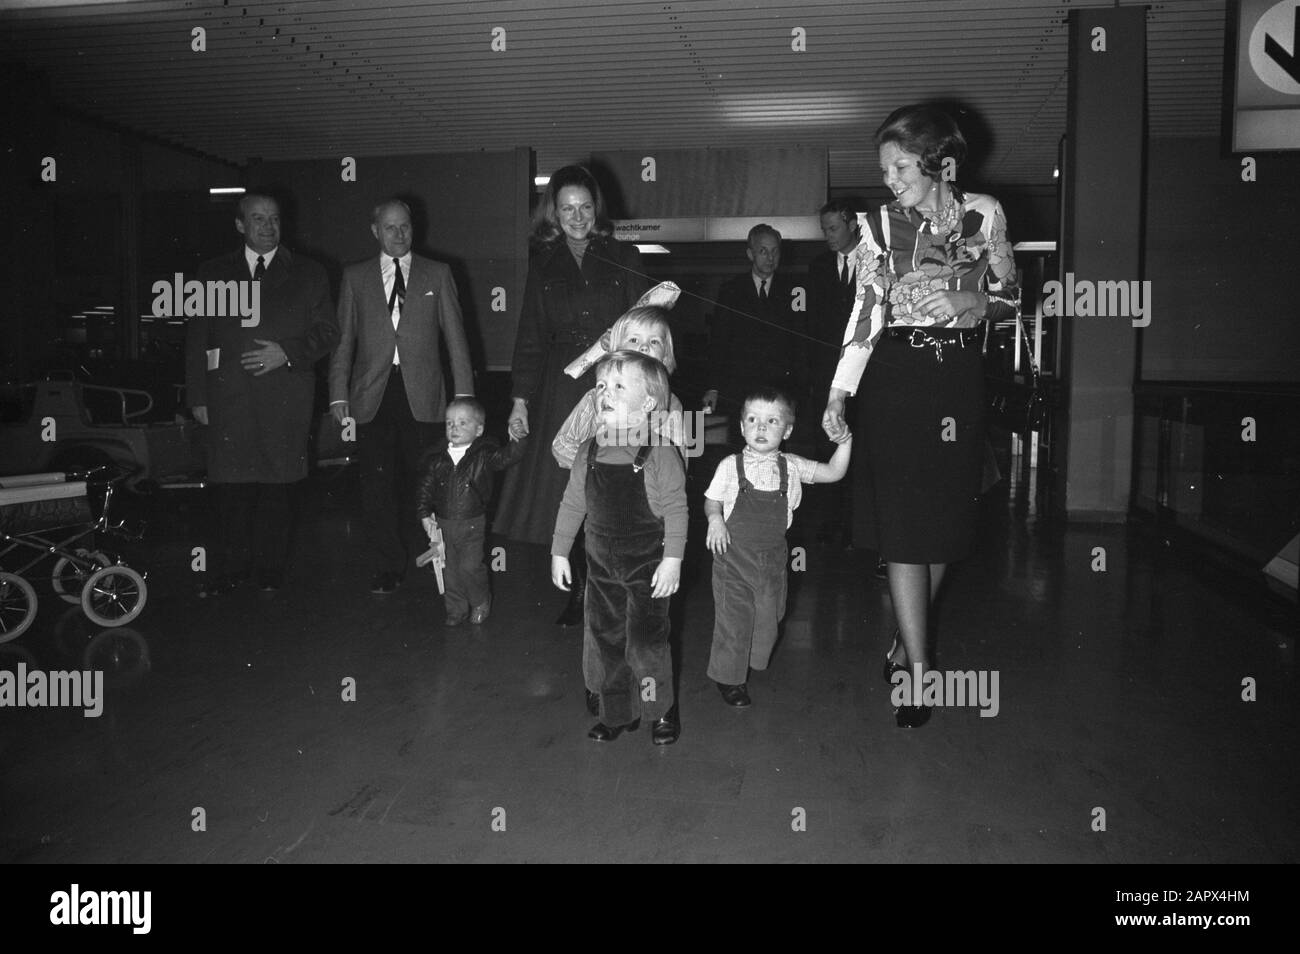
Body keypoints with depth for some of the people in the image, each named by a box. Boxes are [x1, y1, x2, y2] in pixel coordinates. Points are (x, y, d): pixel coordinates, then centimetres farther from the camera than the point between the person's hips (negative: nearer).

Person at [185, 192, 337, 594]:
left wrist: (287, 353, -9)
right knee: (230, 482, 0)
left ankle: (271, 568, 13)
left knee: (277, 483, 2)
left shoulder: (307, 274, 11)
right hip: (228, 395, 1)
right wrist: (198, 396, 4)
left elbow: (327, 332, 7)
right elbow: (195, 338, 11)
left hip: (285, 398, -1)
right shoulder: (213, 274, 14)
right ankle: (233, 566, 13)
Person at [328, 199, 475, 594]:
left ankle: (420, 561, 19)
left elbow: (455, 336, 7)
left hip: (422, 395, -1)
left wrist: (464, 392, -1)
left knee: (420, 482, 2)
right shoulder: (355, 277, 12)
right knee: (378, 484, 0)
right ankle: (388, 566, 10)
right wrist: (339, 394, 0)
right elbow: (344, 339, 10)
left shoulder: (437, 274, 10)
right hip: (372, 395, 1)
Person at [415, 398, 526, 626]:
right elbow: (425, 487, 5)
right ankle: (457, 609, 28)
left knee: (470, 566, -7)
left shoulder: (484, 455, -7)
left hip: (472, 523, -3)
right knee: (449, 569, 11)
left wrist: (519, 438, -36)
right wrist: (424, 514, -1)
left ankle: (481, 602, 21)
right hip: (442, 523, 4)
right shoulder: (436, 458, 0)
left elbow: (507, 456, -21)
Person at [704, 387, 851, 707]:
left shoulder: (791, 467, -1)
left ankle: (751, 664, 39)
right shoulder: (730, 466, -7)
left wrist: (844, 442, -11)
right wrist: (714, 519, -18)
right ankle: (729, 678, 22)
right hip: (734, 555, -3)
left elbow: (834, 473, 3)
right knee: (733, 620, 3)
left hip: (773, 557, 3)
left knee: (768, 618, 15)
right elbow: (712, 501, 3)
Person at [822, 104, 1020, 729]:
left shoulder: (984, 214, 5)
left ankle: (904, 643, 26)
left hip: (959, 378, 2)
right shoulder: (880, 226, 1)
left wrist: (974, 304, -11)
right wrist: (838, 394, -12)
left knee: (946, 521, 6)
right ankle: (919, 669, 0)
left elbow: (1010, 298, 12)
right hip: (895, 379, -2)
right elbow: (865, 314, -4)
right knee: (903, 524, -6)